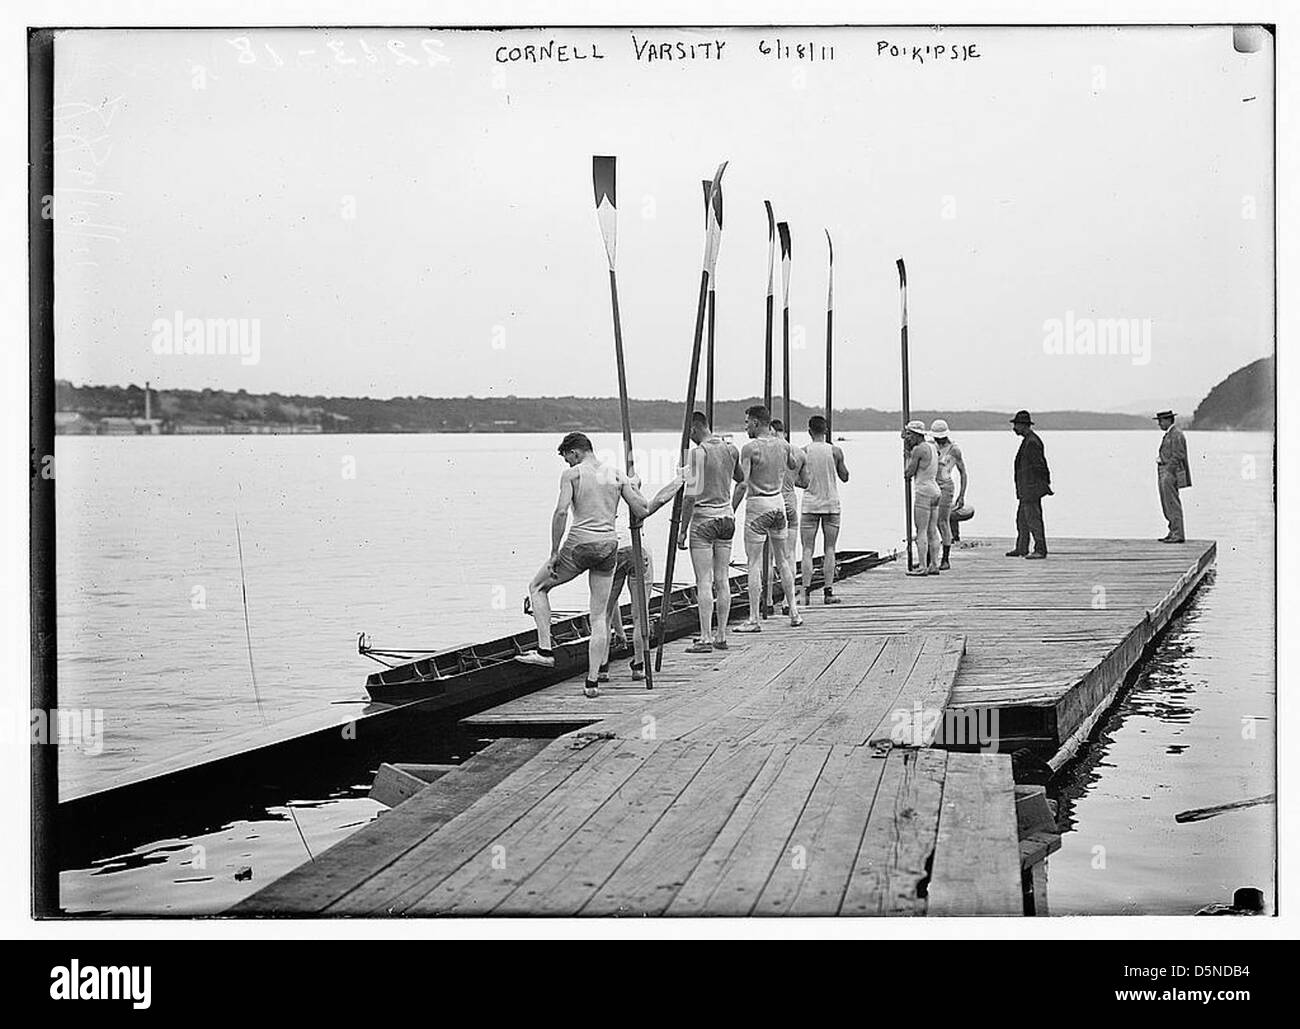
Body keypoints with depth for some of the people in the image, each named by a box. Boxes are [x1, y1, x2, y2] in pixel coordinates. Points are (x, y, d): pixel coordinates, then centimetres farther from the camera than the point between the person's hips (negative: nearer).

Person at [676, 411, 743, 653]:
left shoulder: (698, 453, -14)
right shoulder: (730, 450, 5)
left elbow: (691, 494, -17)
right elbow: (741, 479, 24)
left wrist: (683, 529, -12)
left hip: (703, 518, -7)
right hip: (726, 516, 7)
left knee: (704, 581, -6)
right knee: (722, 580, 9)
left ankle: (706, 639, -8)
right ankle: (721, 636, 12)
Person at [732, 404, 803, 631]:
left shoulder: (751, 448, -14)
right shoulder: (783, 445, 4)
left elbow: (743, 484, -18)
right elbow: (794, 465, 25)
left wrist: (731, 510, -12)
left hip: (757, 504, -6)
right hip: (778, 502, 6)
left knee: (754, 563, -4)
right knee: (783, 559, 17)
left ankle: (754, 619, -6)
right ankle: (794, 612, 19)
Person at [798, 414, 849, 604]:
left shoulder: (804, 452, -5)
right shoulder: (835, 451, -2)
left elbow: (803, 482, -7)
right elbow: (845, 477, 8)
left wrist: (797, 481, 14)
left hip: (810, 504, -1)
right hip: (831, 504, 1)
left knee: (807, 550, 2)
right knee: (829, 550, 6)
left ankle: (806, 592, -6)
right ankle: (828, 592, 2)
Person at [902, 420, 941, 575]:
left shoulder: (918, 450, -14)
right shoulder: (932, 447, 13)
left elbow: (908, 474, -10)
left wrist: (907, 453, 1)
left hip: (923, 492, -9)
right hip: (935, 491, 9)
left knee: (921, 531, -7)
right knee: (932, 530, 10)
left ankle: (922, 567, -9)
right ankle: (933, 565, 12)